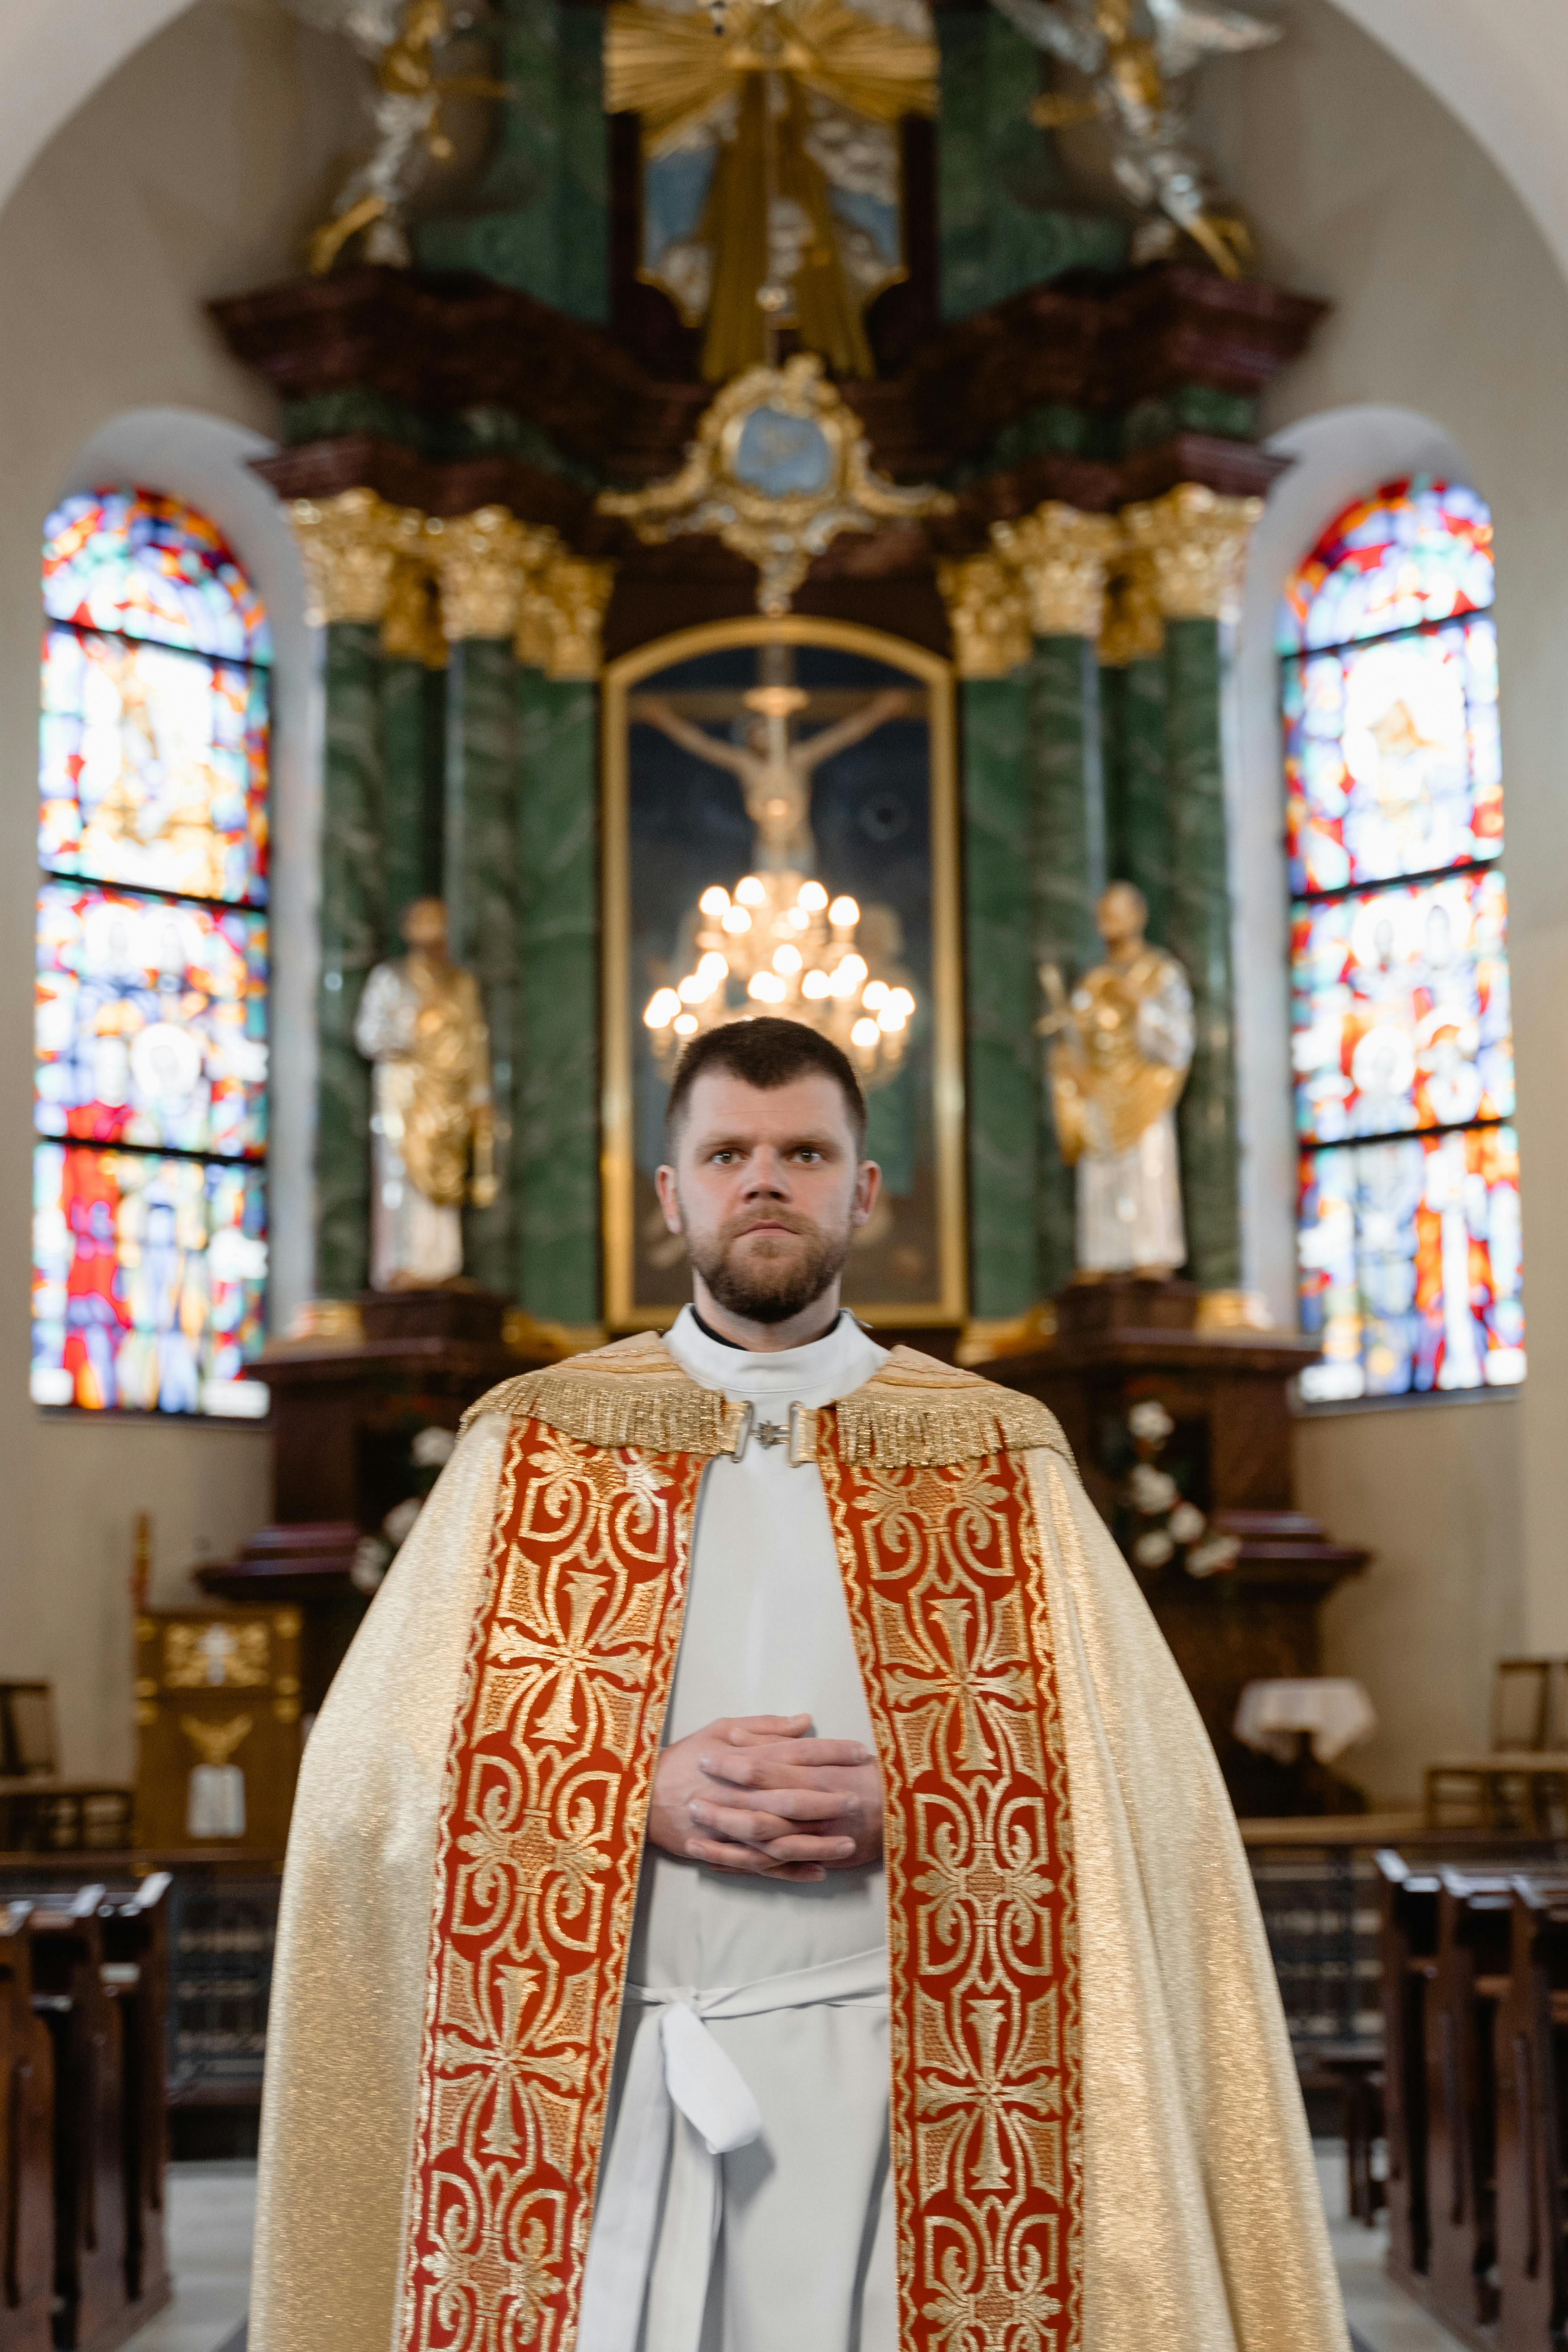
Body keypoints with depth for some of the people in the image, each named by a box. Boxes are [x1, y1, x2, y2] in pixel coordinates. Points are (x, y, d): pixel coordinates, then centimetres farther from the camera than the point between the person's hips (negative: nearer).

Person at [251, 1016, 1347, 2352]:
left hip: (895, 2064, 0)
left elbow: (1143, 1787, 0)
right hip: (603, 2077, 0)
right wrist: (646, 1794, -14)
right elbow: (378, 1767, 0)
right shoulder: (537, 1443, 6)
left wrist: (914, 1809, -16)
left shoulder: (996, 1459, 5)